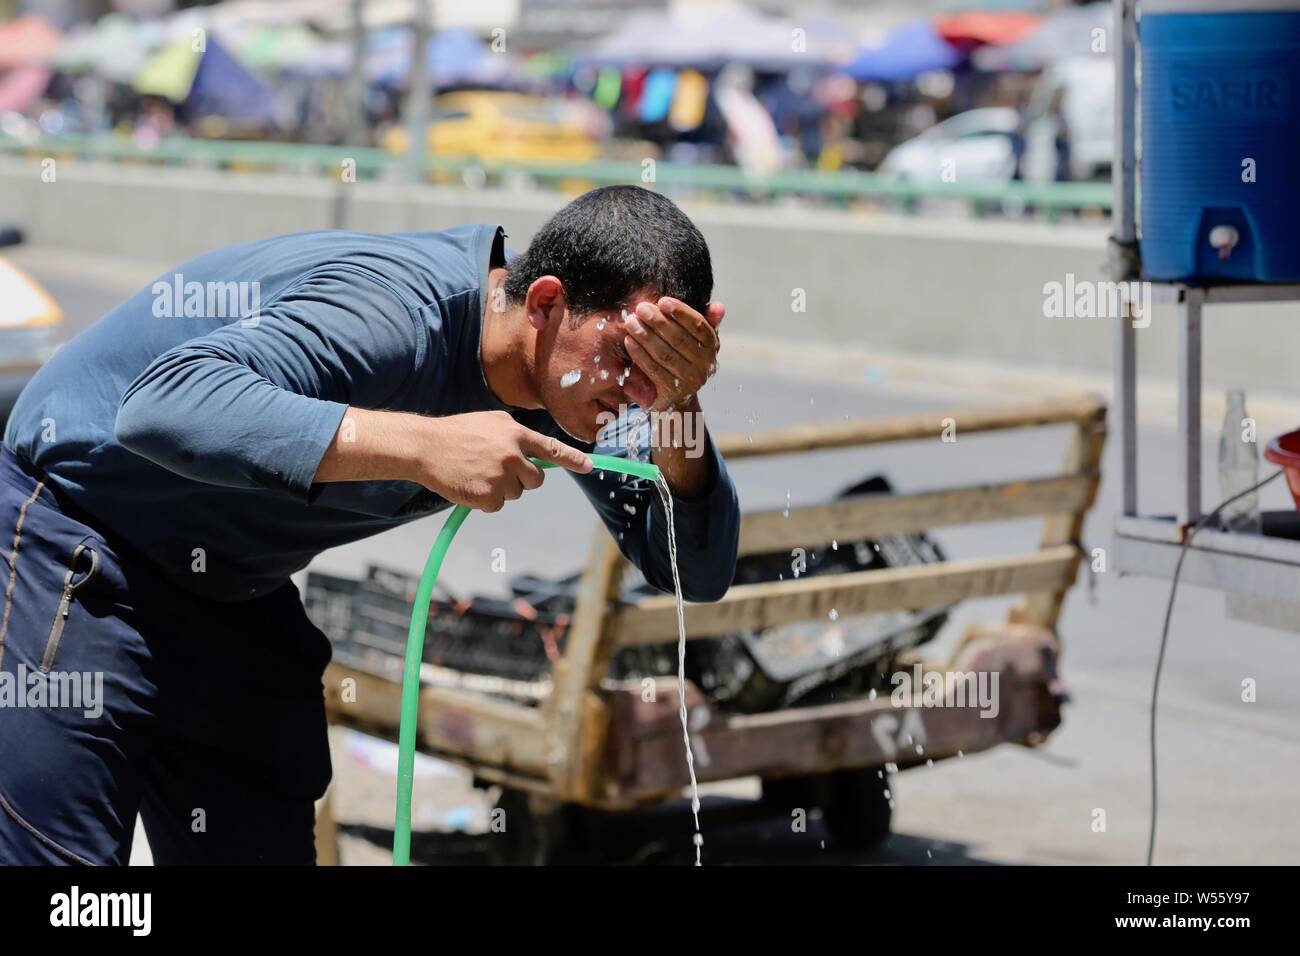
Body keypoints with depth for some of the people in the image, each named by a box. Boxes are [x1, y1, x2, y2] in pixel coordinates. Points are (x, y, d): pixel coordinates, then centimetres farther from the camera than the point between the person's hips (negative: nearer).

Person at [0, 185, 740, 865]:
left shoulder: (576, 378, -7)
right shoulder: (400, 308, -32)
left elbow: (696, 572, -9)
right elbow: (162, 404, -46)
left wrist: (677, 408, -28)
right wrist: (421, 444, -49)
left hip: (239, 600, 8)